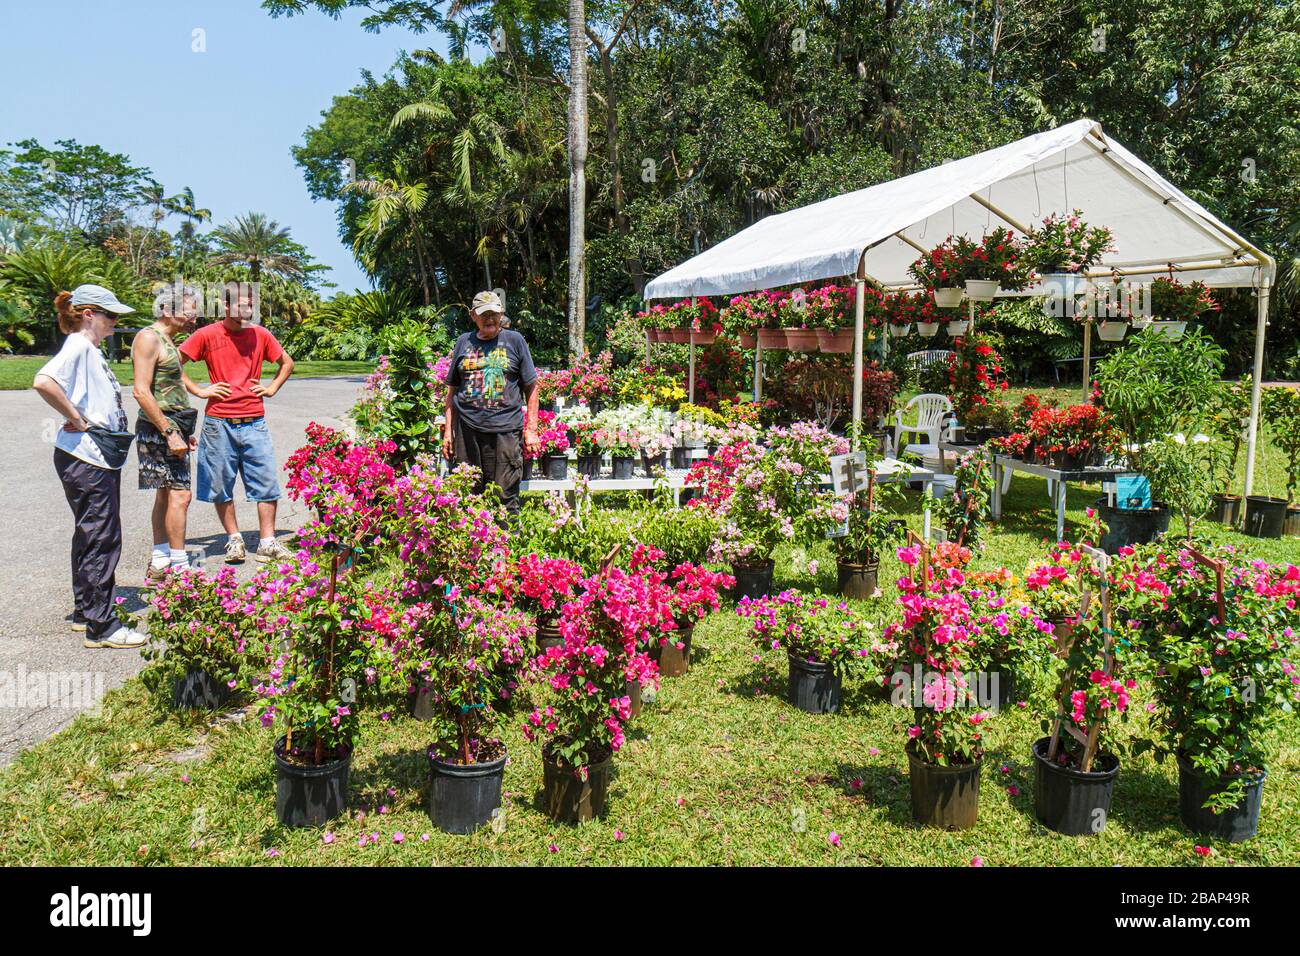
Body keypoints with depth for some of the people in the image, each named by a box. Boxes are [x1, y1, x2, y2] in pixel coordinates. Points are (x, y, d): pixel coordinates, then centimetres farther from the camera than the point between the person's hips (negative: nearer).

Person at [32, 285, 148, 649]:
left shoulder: (92, 350, 16)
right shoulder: (77, 347, -13)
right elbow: (43, 382, -30)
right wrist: (77, 420, -22)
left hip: (102, 458, 10)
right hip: (85, 459, -10)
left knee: (91, 537, 16)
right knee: (101, 539, -7)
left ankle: (85, 612, 27)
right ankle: (101, 626, -1)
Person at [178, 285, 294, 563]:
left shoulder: (260, 334, 7)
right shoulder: (208, 335, -1)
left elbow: (287, 363, 21)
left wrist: (272, 387, 8)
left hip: (254, 422, 2)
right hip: (219, 422, -2)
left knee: (266, 482, -1)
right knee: (222, 486, 5)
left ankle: (267, 543, 7)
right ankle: (234, 540, 19)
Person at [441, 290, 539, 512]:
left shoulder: (515, 340, 6)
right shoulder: (464, 342, 13)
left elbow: (531, 387, 6)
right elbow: (453, 390, 17)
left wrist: (531, 430, 0)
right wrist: (448, 431, 12)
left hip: (505, 429, -3)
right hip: (467, 429, 3)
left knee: (506, 496, -3)